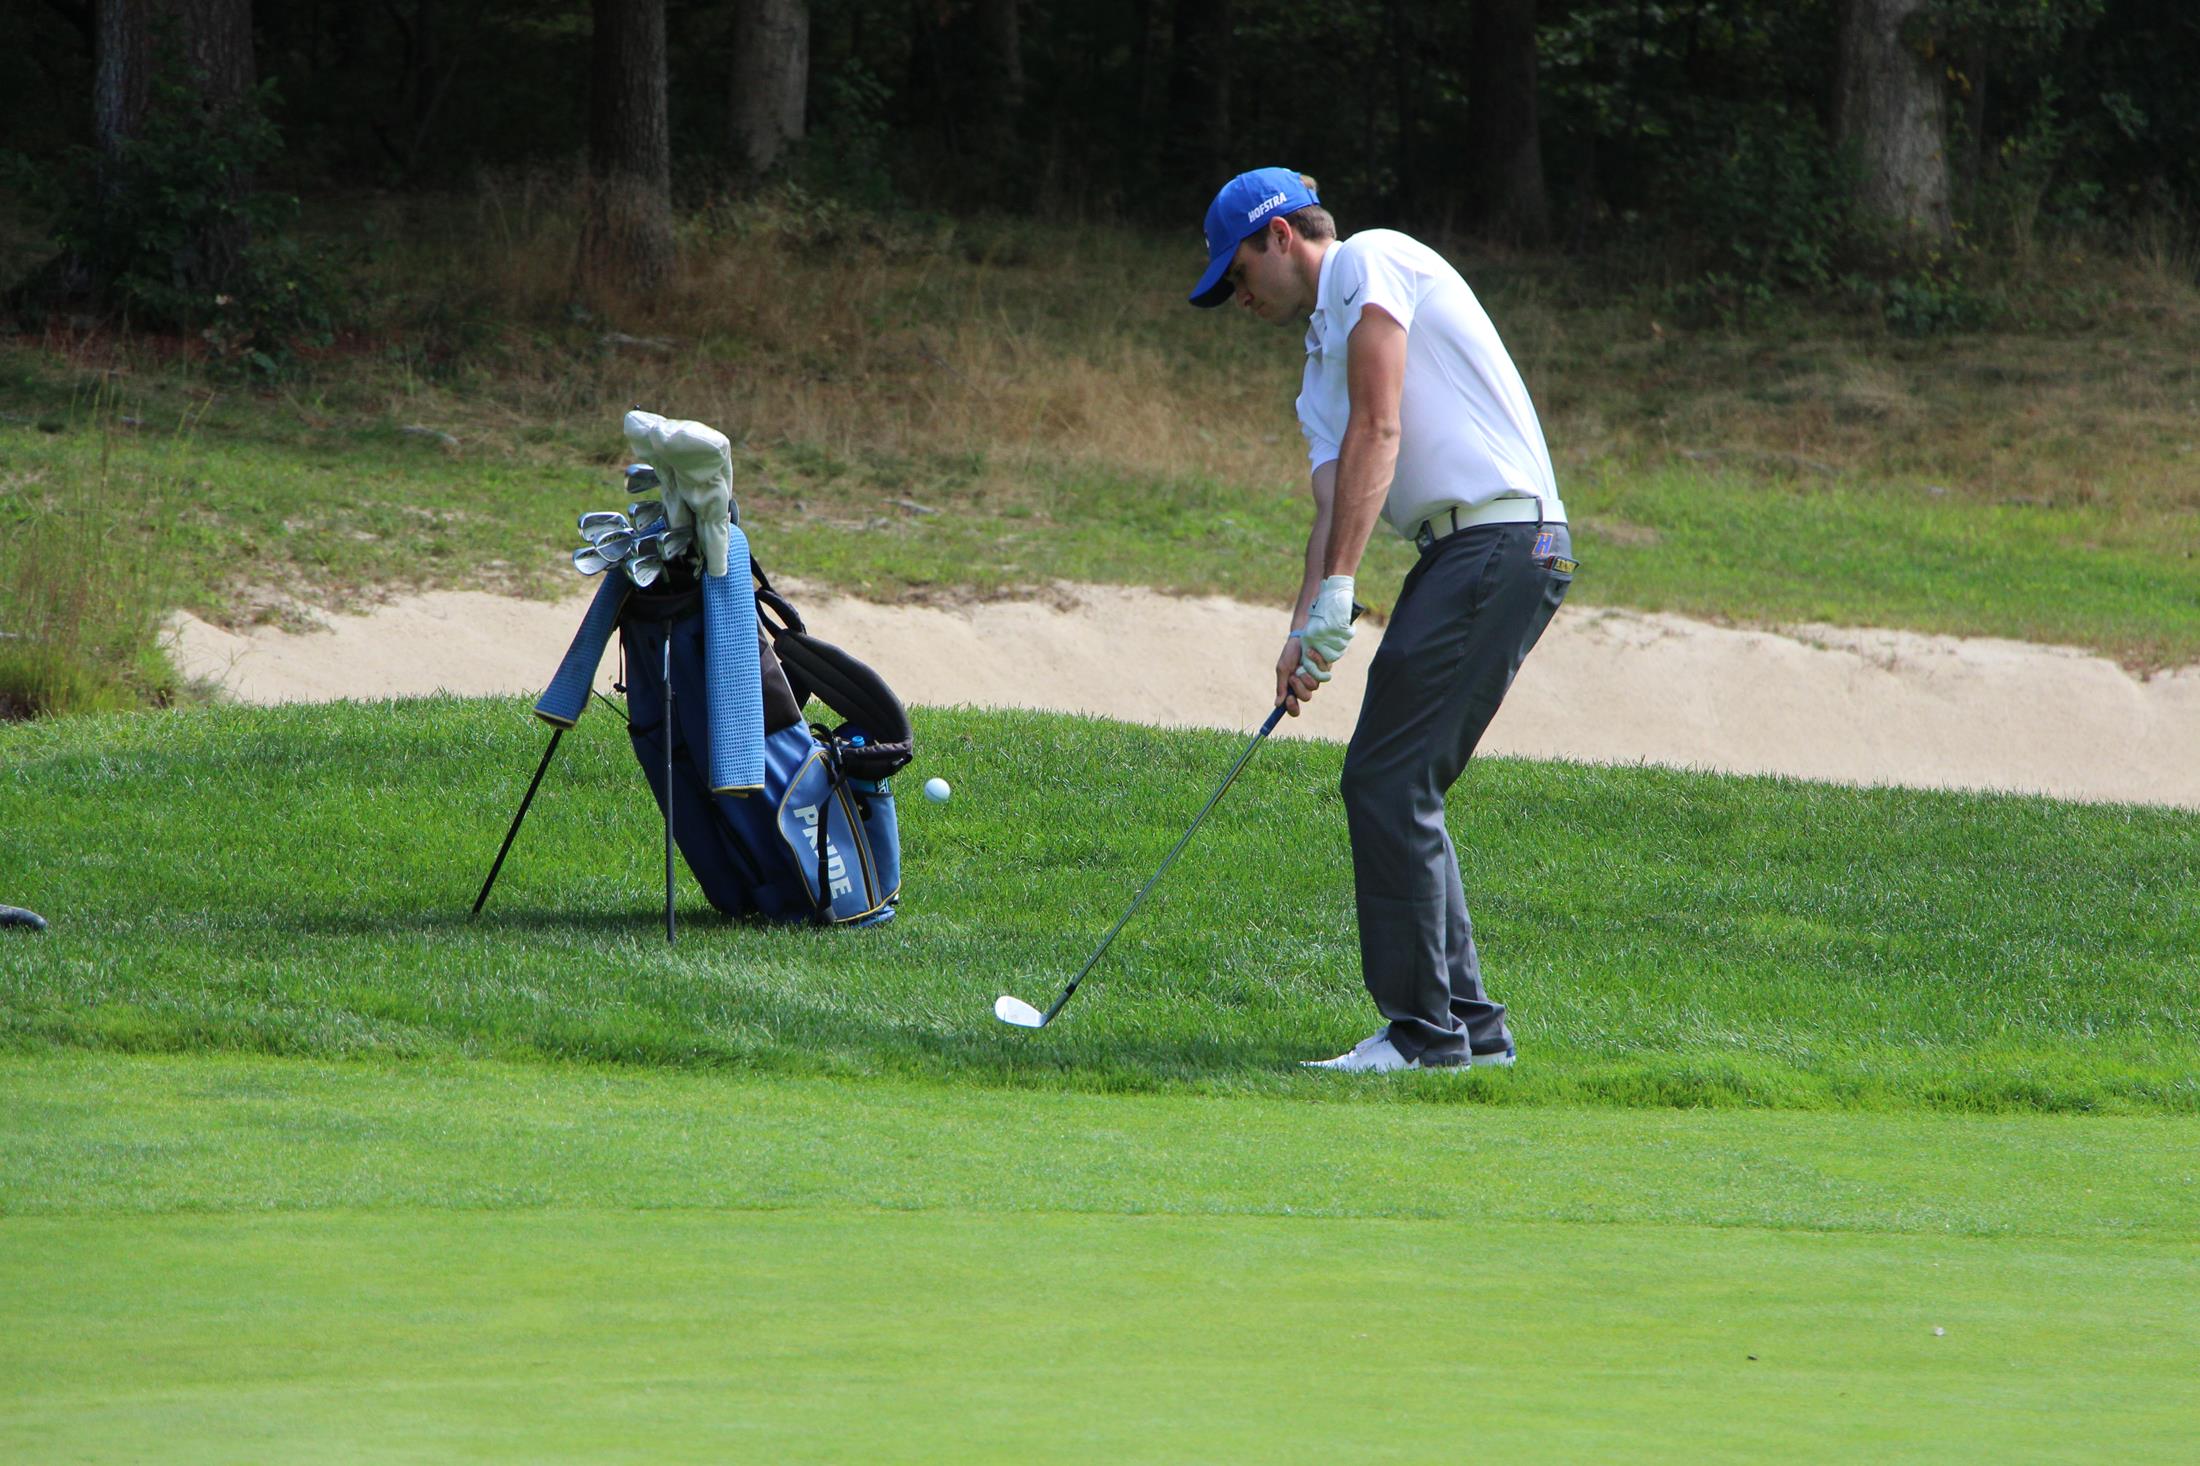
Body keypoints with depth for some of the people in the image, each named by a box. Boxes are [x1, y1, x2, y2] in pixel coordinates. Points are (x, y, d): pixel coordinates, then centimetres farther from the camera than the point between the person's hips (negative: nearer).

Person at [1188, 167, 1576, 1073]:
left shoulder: (1369, 263, -1)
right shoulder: (1322, 367, 26)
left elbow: (1377, 432, -11)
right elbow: (1334, 505, 14)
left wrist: (1338, 590, -17)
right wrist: (1304, 632, -4)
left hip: (1498, 540, -10)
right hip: (1457, 553, 10)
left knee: (1388, 782, -11)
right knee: (1392, 790, 11)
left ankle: (1423, 1028, -11)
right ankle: (1468, 1023, 14)